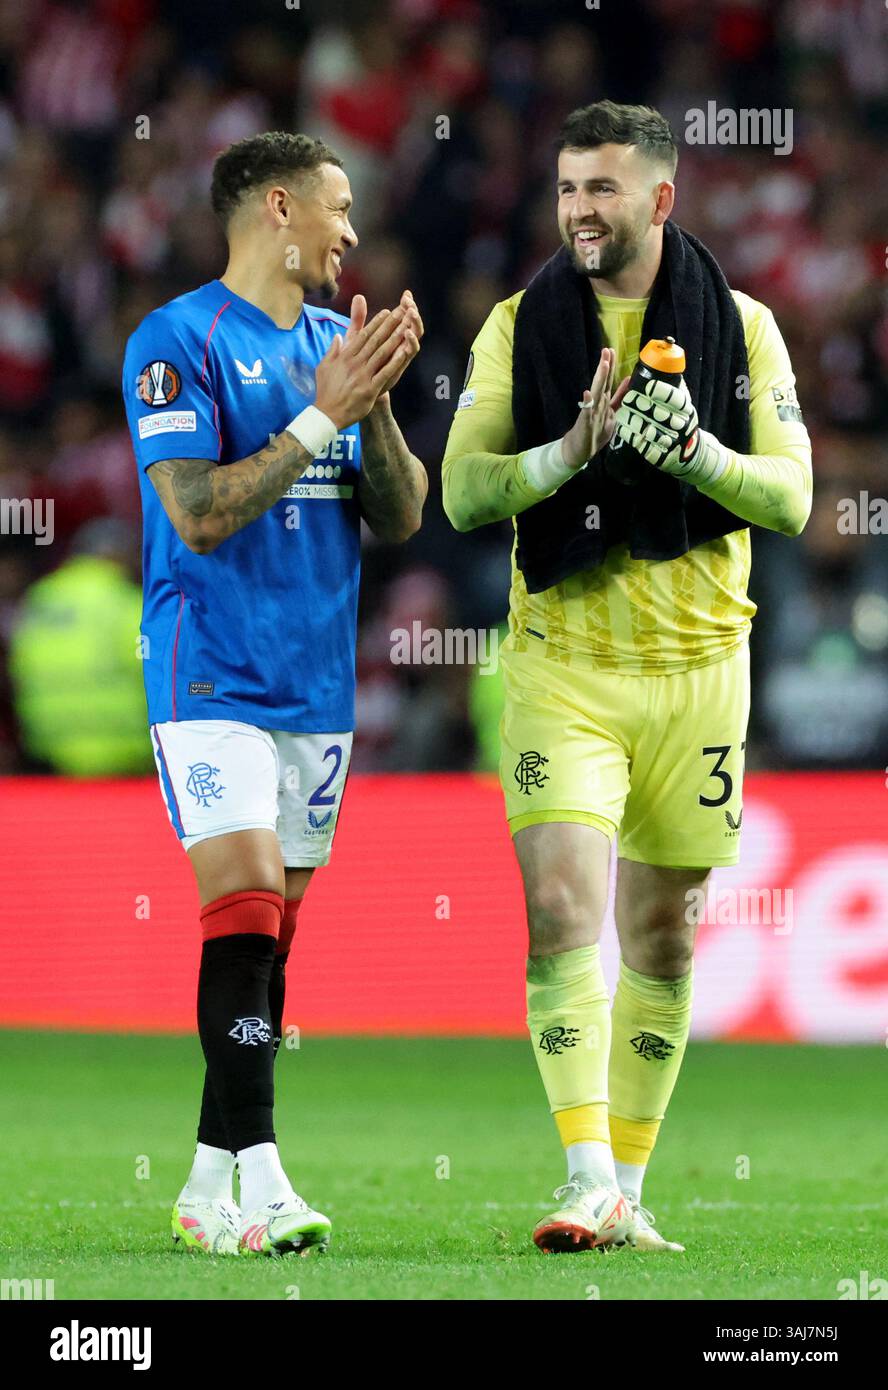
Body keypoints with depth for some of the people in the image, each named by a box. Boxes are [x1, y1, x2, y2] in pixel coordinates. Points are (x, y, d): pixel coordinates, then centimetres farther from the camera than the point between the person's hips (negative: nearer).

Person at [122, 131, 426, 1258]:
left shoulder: (334, 343, 14)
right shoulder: (178, 342, -7)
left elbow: (399, 520, 10)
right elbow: (200, 517, -16)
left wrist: (376, 405, -6)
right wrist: (321, 414, -17)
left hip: (318, 687, 7)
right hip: (214, 684, -7)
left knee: (269, 935, 6)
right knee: (244, 912, -16)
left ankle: (210, 1187, 11)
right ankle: (258, 1184, -19)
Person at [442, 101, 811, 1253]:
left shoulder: (741, 326, 2)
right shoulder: (519, 326, 2)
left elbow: (789, 497, -3)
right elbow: (462, 493, -4)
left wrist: (693, 449, -22)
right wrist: (570, 451, -21)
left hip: (695, 663, 1)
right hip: (561, 667, -1)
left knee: (663, 933, 7)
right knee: (562, 909, -16)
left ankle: (627, 1187, 16)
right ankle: (587, 1181, -20)